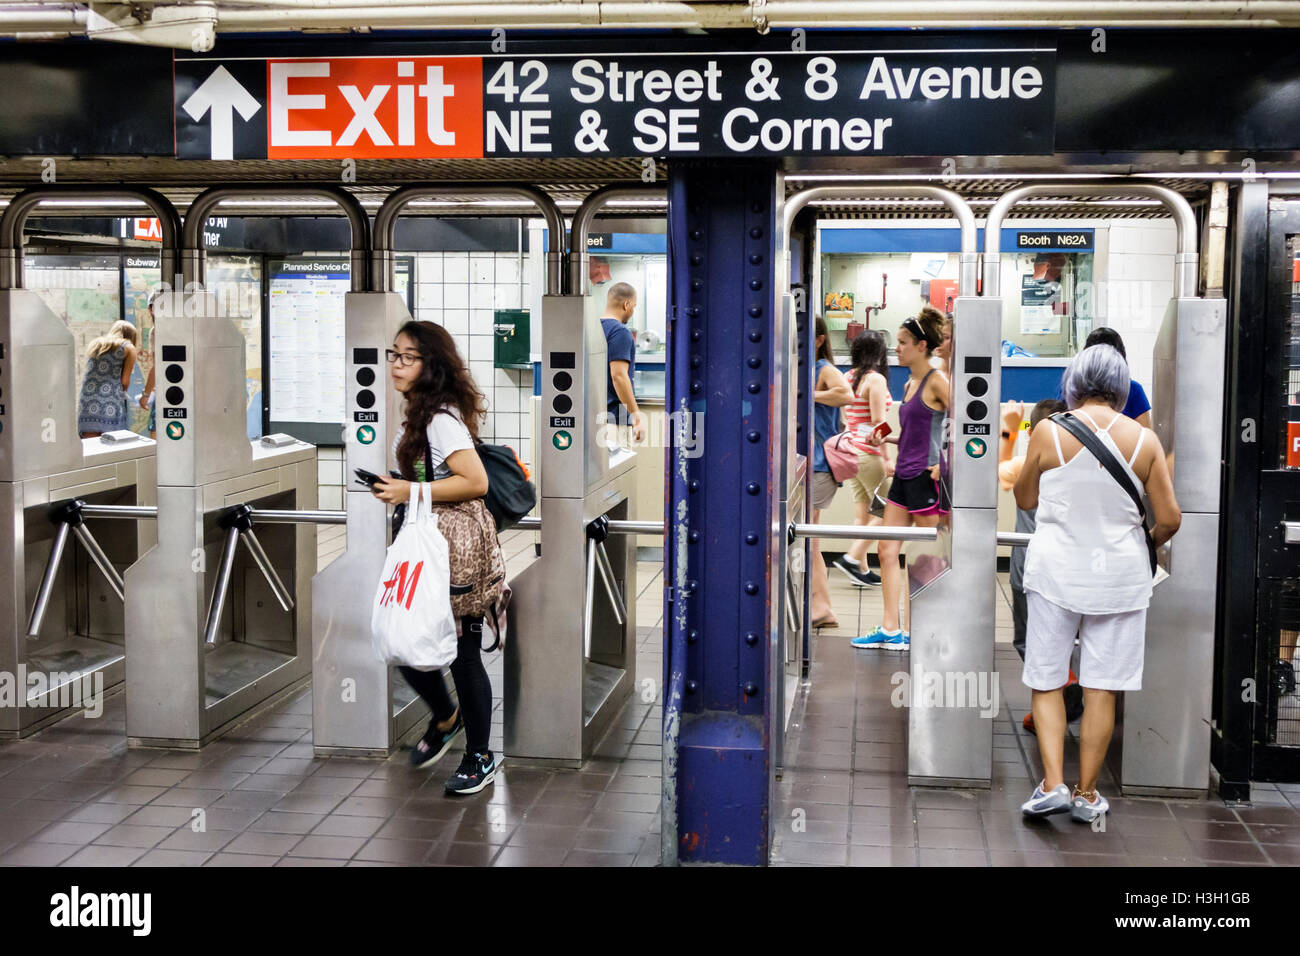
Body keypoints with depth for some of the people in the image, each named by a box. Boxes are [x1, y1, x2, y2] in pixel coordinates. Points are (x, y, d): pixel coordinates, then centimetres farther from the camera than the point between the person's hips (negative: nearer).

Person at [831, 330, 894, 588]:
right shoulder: (876, 379, -12)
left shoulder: (849, 377, 9)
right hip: (867, 453, -7)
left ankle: (861, 569, 11)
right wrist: (887, 458, -14)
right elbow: (877, 422, -16)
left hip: (850, 450, 7)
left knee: (862, 512, 10)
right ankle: (852, 558, -4)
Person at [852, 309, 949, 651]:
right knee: (887, 550, 6)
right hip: (903, 475, 9)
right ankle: (890, 630, 10)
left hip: (926, 477, -9)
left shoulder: (937, 380, -11)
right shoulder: (910, 385, 15)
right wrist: (888, 438, 9)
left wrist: (946, 462, -18)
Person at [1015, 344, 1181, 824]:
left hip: (1055, 572, -1)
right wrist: (1149, 542, 18)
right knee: (1102, 689, 7)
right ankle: (1087, 794, 14)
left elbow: (1025, 499, 5)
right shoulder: (1144, 440, -5)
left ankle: (1052, 784, 0)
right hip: (1120, 576, 1)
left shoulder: (1048, 433, -7)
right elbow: (1169, 519, -2)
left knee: (1046, 682, 10)